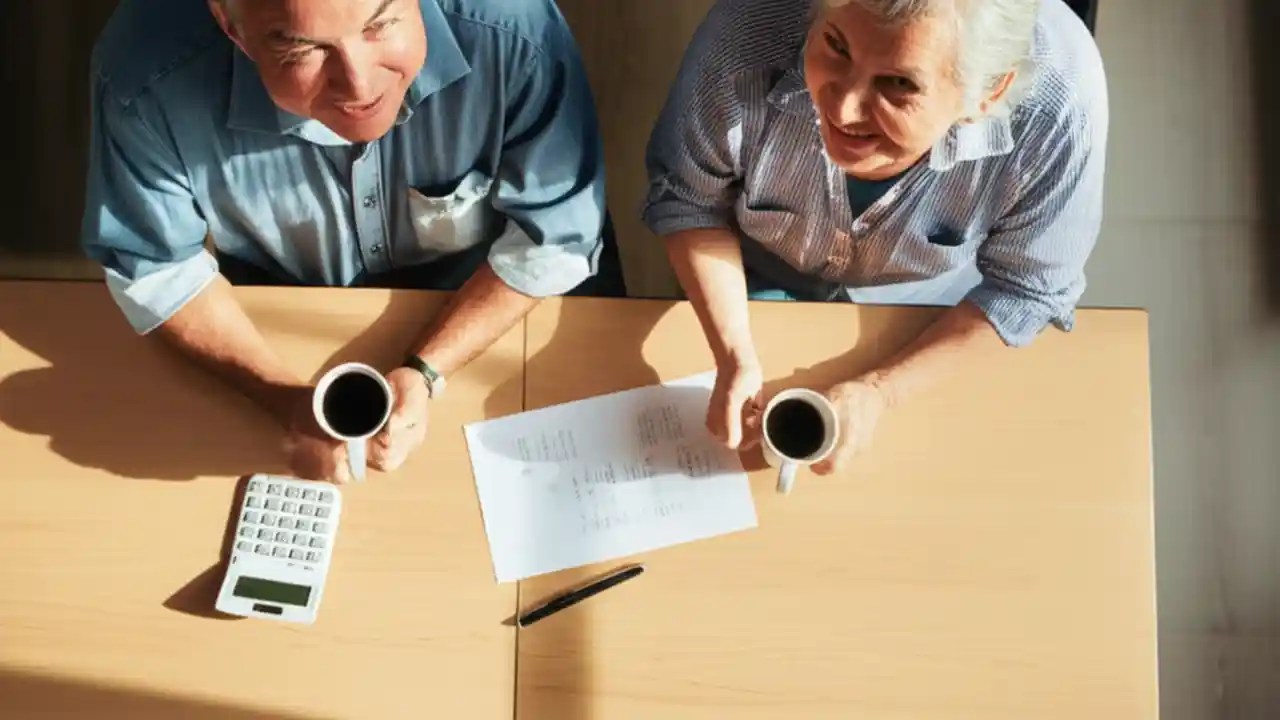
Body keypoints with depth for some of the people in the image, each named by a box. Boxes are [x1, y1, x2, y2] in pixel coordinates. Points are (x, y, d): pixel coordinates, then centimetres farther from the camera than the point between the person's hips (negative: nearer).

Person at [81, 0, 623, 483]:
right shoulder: (148, 77, -35)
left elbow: (554, 237, -24)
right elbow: (156, 266, -17)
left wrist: (424, 371, -33)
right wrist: (287, 398, -29)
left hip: (489, 307, 1)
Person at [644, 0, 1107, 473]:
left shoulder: (1062, 101, -38)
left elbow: (1027, 287, -20)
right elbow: (687, 198, -19)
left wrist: (879, 391, -27)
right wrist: (735, 356, -28)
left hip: (933, 298, 0)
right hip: (760, 279, 1)